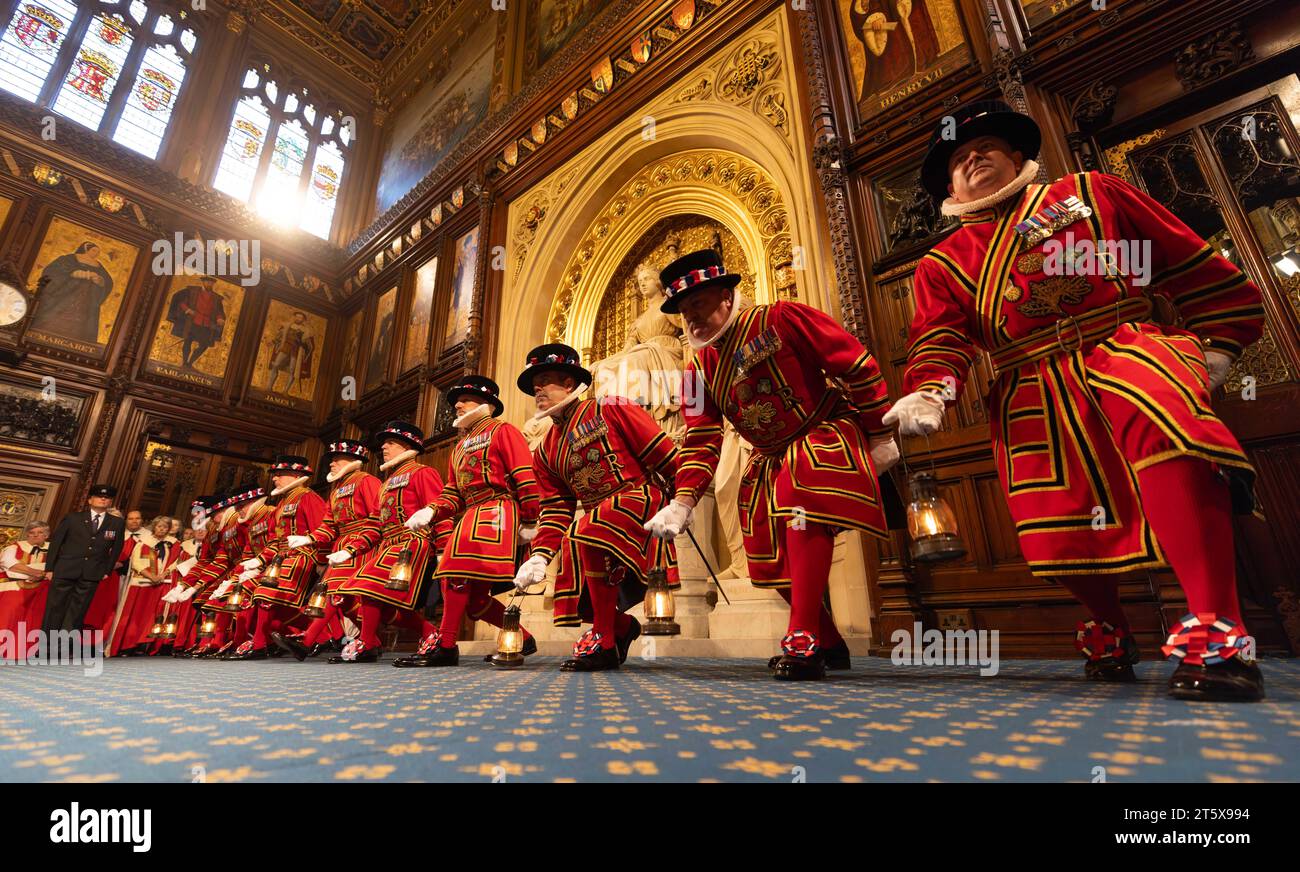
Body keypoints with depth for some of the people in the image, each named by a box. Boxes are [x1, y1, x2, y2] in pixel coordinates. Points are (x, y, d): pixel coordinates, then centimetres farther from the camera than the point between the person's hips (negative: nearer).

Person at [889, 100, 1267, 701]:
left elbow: (1190, 263, 18)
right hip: (1034, 396, 2)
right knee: (1059, 525, -7)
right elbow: (939, 338, 0)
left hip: (1130, 341, -1)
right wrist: (928, 391, -21)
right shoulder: (945, 263, 16)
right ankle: (1110, 629, 23)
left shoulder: (1089, 193, 18)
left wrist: (1219, 342, 11)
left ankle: (1216, 633, -32)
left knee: (1155, 415, -35)